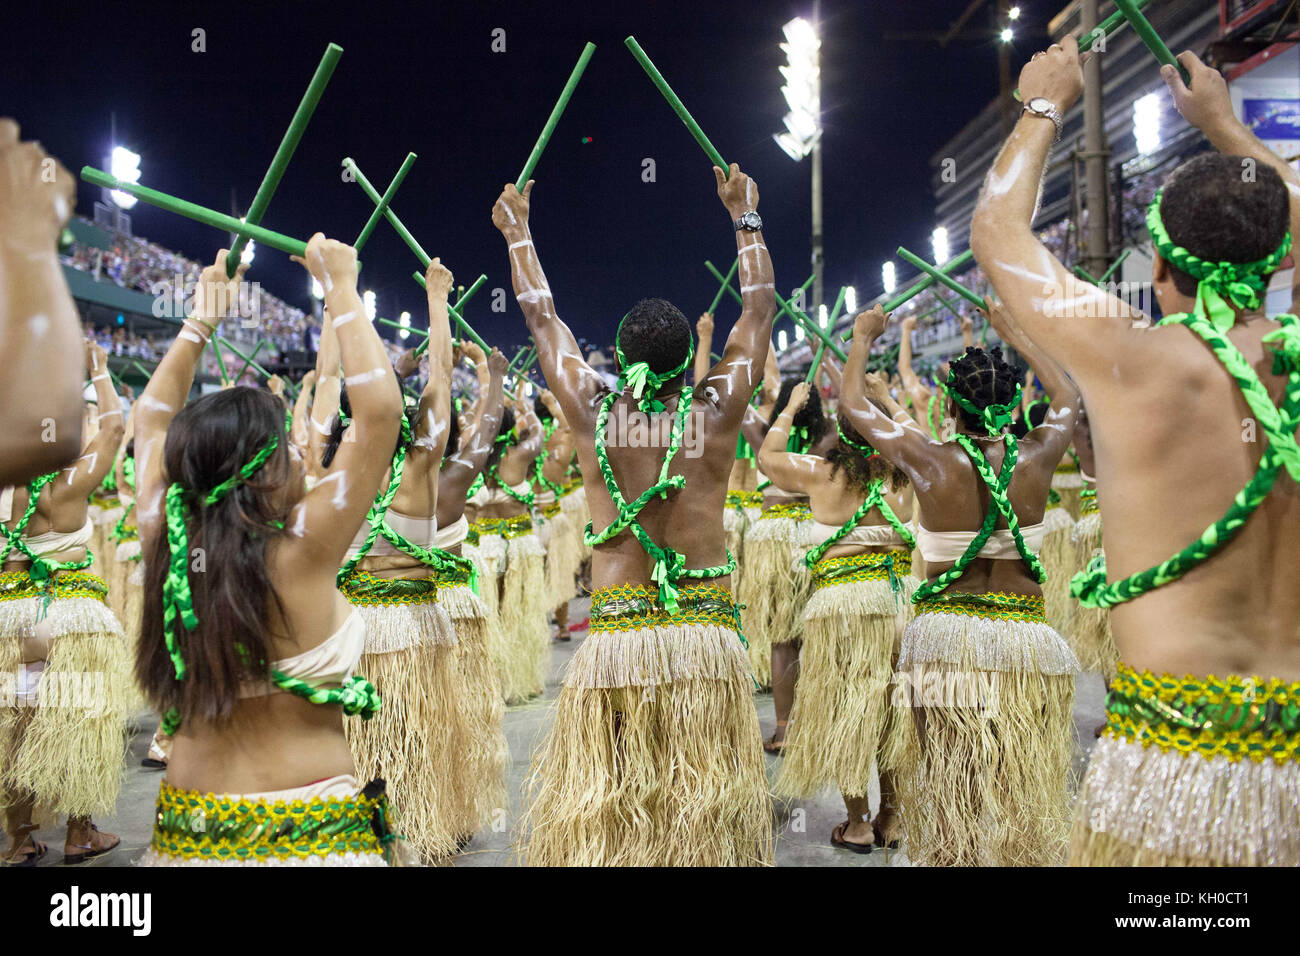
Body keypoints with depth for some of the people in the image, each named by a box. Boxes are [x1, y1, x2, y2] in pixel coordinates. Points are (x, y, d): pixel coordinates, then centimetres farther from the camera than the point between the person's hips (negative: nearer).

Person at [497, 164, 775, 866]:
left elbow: (541, 315, 14)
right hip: (706, 634, 0)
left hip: (614, 639, 1)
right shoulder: (717, 411, -2)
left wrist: (516, 230, 29)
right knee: (705, 805, 6)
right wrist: (744, 217, 26)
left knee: (601, 810, 7)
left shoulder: (591, 411, -1)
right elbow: (759, 307, 13)